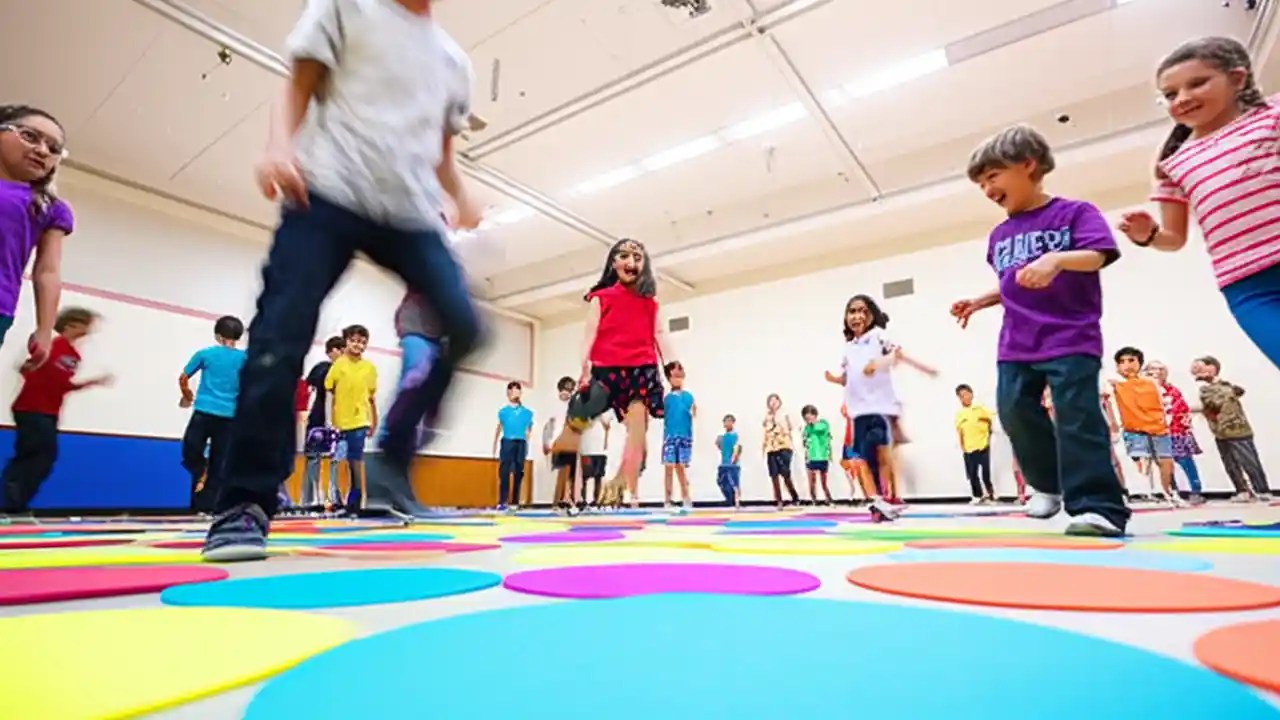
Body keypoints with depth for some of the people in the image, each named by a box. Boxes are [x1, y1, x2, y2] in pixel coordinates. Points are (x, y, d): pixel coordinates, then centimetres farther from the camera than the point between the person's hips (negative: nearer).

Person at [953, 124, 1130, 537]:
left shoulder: (1074, 213, -1)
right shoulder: (999, 236, 15)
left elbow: (1098, 255, -17)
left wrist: (1056, 258, -35)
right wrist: (979, 301, 11)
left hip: (1071, 340, -5)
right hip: (1015, 347, 6)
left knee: (1077, 419, -9)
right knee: (1014, 410, -2)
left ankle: (1098, 506, -2)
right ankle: (1048, 483, 20)